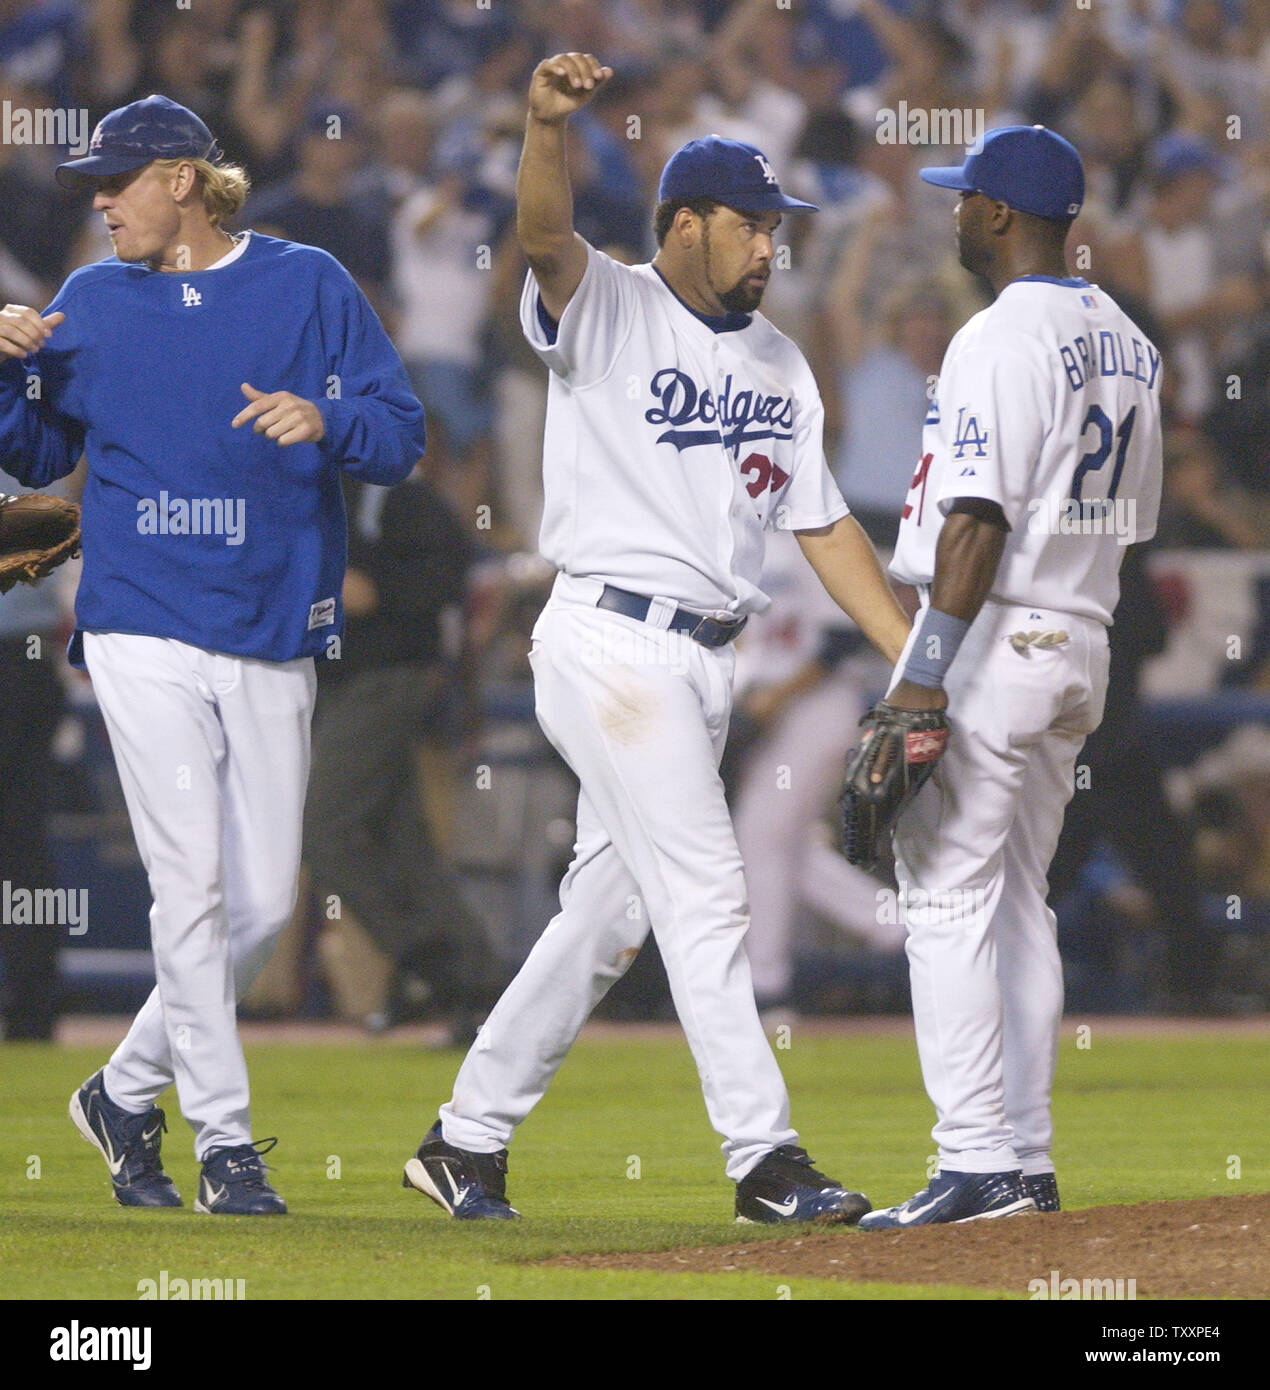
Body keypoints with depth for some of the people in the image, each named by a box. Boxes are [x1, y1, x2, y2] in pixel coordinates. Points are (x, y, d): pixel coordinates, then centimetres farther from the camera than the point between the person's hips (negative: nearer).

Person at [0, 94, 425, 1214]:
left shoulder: (308, 285, 4)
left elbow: (402, 436, 0)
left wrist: (325, 420, -20)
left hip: (274, 635, 1)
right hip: (144, 632, -1)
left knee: (264, 902, 2)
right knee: (192, 885, -11)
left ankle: (129, 1091, 21)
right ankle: (225, 1141, -6)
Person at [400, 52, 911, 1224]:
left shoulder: (780, 366, 16)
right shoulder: (608, 311, -5)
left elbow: (824, 525, 16)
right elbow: (545, 236, -26)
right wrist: (547, 124, -46)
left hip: (704, 663, 8)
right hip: (614, 638, -8)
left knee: (610, 908, 11)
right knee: (704, 894, -11)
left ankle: (469, 1139, 21)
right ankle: (764, 1157, -10)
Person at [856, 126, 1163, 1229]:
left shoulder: (1001, 340, -15)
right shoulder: (1128, 343, 14)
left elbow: (981, 517, -22)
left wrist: (928, 670, -24)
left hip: (993, 639, -9)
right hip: (1084, 644, 9)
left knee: (948, 899, -7)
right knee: (1018, 906, 14)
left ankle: (980, 1164, -12)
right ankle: (1027, 1164, 13)